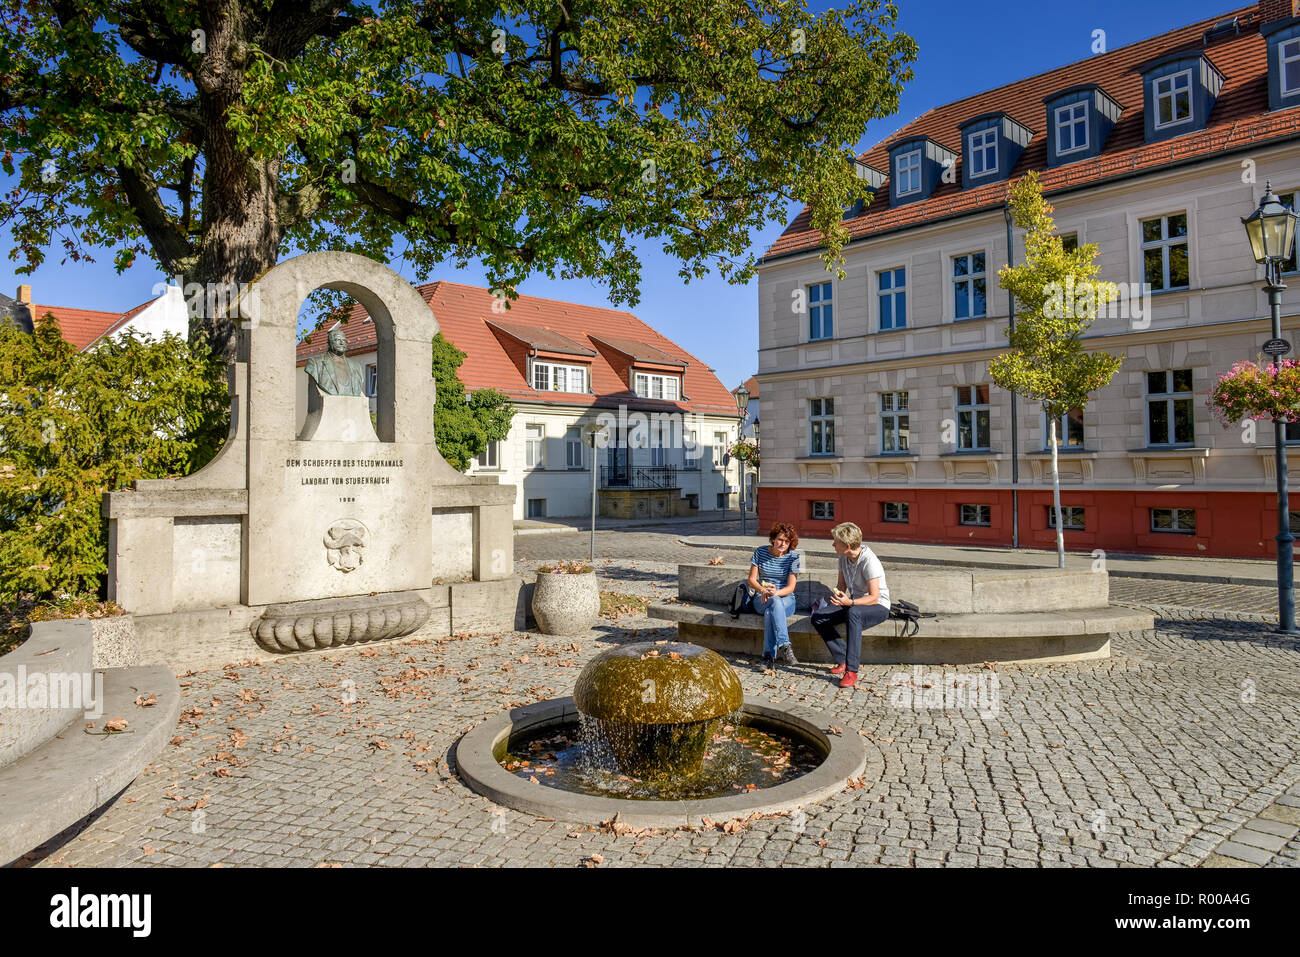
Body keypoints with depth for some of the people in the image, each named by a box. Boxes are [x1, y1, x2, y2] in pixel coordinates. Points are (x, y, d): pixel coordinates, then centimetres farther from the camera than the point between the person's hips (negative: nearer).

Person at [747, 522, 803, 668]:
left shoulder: (793, 557, -2)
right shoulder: (760, 552, 2)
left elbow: (790, 587, -6)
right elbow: (752, 579, 2)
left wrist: (776, 592, -28)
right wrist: (763, 590, -19)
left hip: (785, 599, 0)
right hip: (761, 599, 0)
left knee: (770, 611, -38)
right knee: (775, 602, -38)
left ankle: (769, 655, -40)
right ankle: (785, 646, -49)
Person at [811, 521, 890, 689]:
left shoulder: (869, 561, -24)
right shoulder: (844, 558, 1)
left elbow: (874, 597, -24)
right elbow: (841, 584, 13)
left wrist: (850, 602, -40)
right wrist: (838, 595, -10)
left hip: (878, 607, -8)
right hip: (854, 603, 8)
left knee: (853, 613, -42)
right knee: (818, 617, -13)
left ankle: (851, 670, -40)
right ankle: (843, 660, -9)